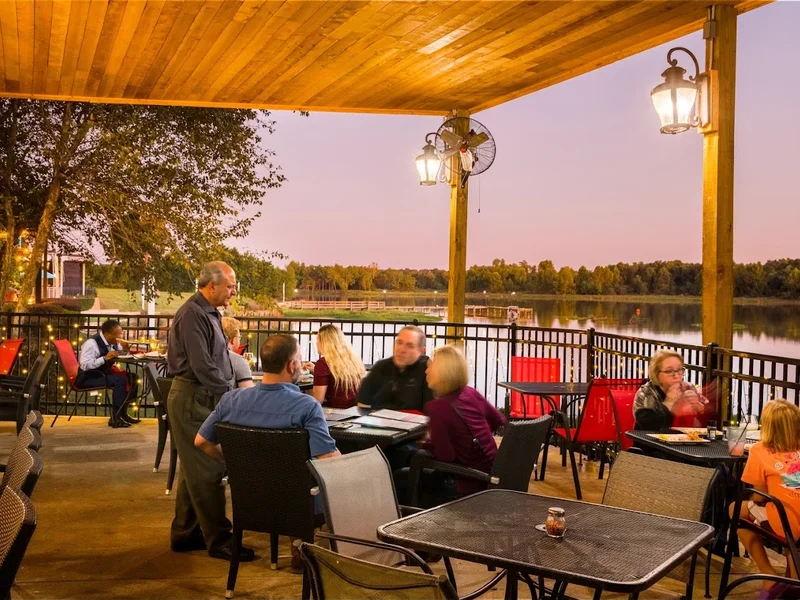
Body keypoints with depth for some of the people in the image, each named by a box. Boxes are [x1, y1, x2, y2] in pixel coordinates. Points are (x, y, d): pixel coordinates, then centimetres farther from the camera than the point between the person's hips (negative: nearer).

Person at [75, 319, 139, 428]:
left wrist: (125, 348, -6)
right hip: (88, 377, -9)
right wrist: (105, 358, -33)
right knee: (120, 380, -28)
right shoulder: (91, 343, -21)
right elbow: (84, 365, -30)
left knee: (133, 377, -6)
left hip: (104, 373, 9)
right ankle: (115, 418, -21)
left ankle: (122, 413, 2)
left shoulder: (113, 341, 4)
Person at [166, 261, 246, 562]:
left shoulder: (208, 313, 14)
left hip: (202, 399, 10)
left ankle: (184, 534, 27)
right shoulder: (192, 315, -17)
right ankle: (218, 540, 3)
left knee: (194, 469, 16)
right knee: (207, 471, -4)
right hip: (192, 400, -10)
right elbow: (202, 366, -23)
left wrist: (235, 388, 9)